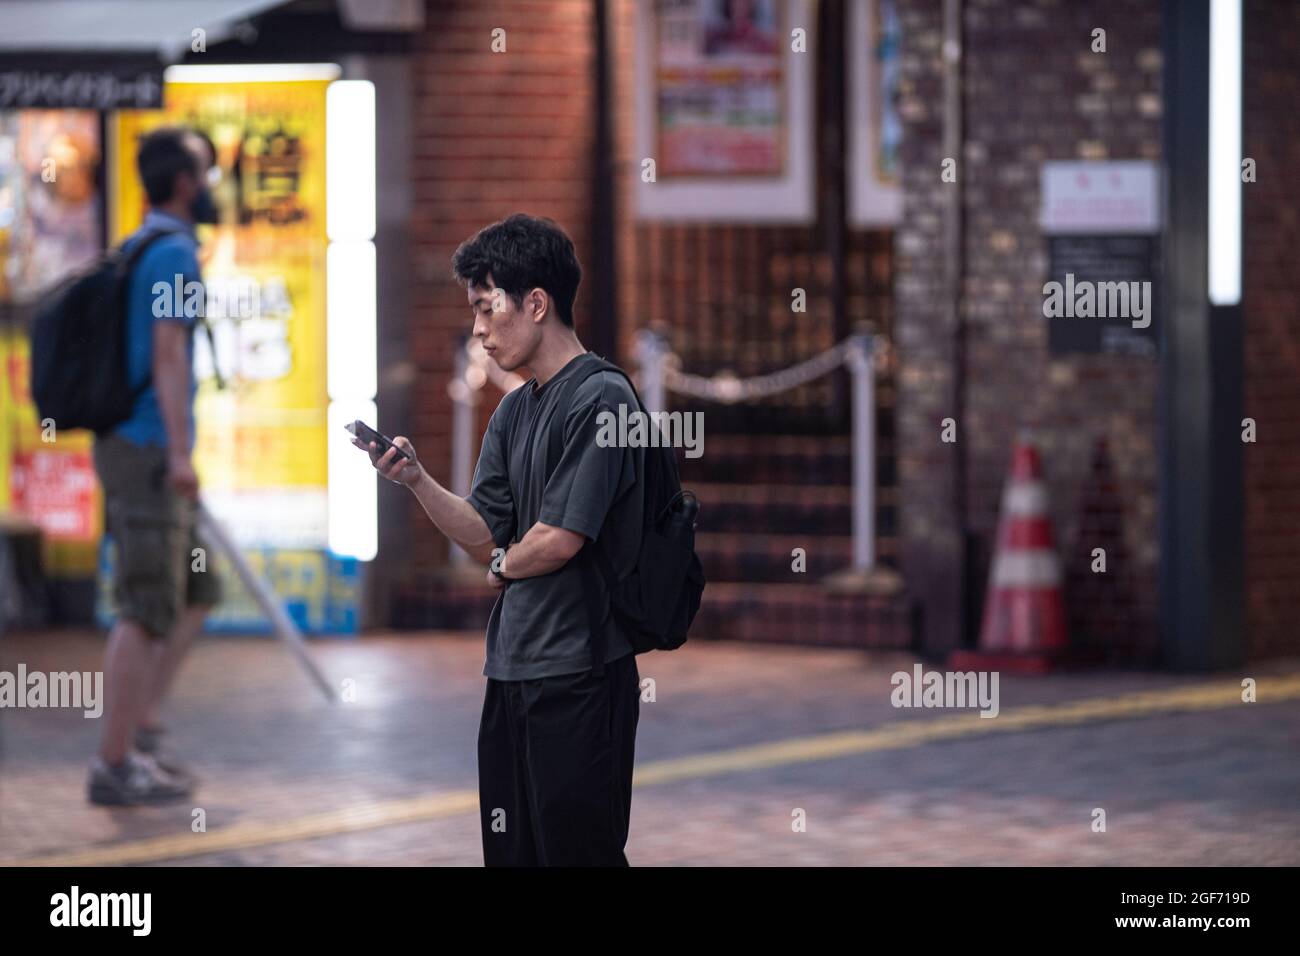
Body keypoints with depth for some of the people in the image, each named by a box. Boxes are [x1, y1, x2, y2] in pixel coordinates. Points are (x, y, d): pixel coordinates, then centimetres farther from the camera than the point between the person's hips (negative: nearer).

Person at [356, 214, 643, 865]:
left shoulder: (600, 398, -12)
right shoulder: (514, 412, 15)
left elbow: (559, 539, -16)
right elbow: (485, 536, 12)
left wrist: (503, 566, 4)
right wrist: (415, 478, -3)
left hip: (578, 673, -9)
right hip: (512, 667, 9)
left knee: (577, 850, -5)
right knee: (510, 853, 11)